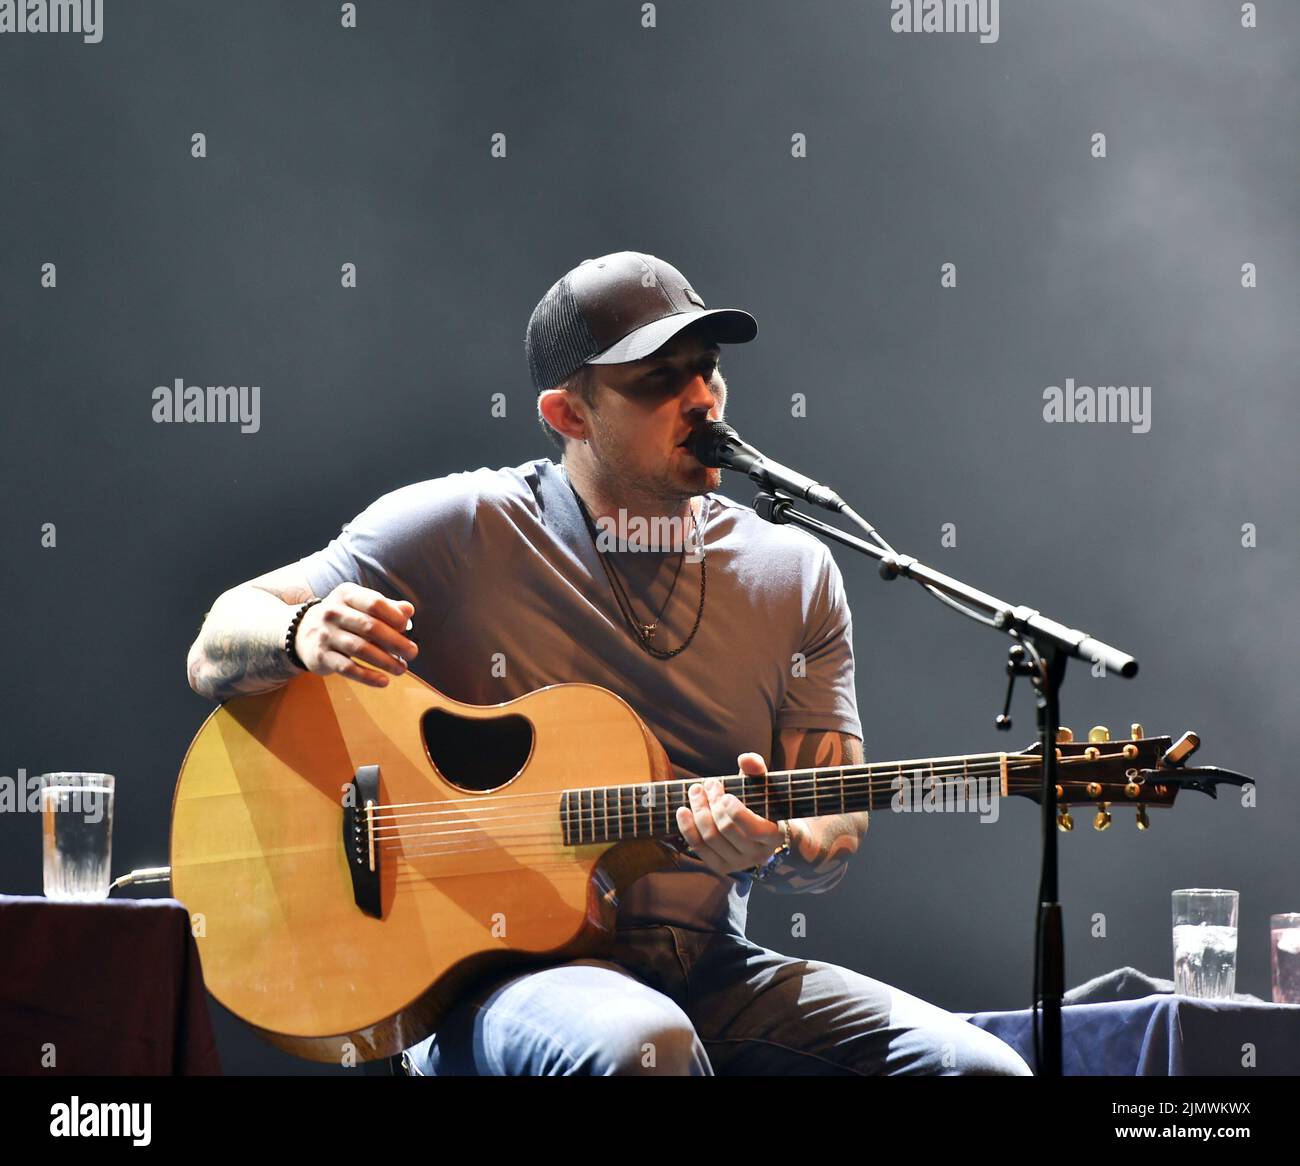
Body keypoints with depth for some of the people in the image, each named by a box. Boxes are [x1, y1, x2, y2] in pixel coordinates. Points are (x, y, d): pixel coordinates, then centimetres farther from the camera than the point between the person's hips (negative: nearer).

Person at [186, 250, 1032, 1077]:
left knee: (980, 1069, -17)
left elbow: (834, 841, 8)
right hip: (494, 974, -4)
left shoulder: (797, 576, 9)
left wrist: (773, 846, -17)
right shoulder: (458, 531, 0)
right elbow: (216, 653, 1)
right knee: (642, 1047, -39)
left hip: (707, 966, 4)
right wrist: (306, 636, -22)